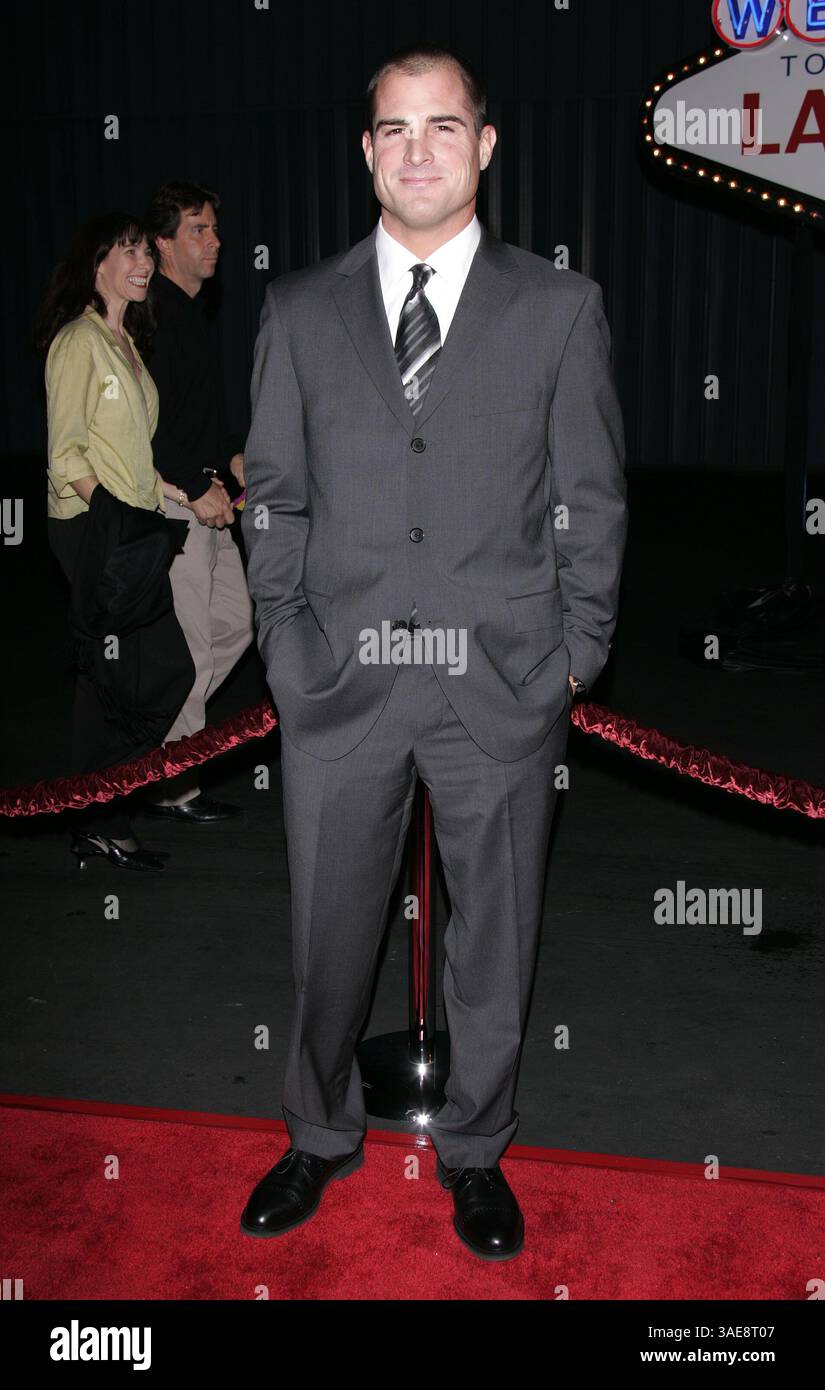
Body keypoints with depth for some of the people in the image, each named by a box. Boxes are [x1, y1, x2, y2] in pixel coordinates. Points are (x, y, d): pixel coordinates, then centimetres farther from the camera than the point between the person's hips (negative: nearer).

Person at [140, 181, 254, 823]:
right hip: (171, 500, -10)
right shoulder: (155, 315, -14)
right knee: (191, 645, -5)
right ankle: (172, 784, 7)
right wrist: (198, 487, -19)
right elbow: (150, 421, -21)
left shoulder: (191, 311, 17)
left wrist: (233, 457, 16)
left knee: (236, 621, 15)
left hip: (205, 494, 10)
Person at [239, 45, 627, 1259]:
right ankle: (323, 1137, 36)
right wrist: (284, 638, 3)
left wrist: (577, 651, -1)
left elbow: (593, 498, 4)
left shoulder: (561, 308, 3)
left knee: (496, 939, 12)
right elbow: (273, 493, 9)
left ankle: (475, 1151, 34)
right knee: (330, 933, 12)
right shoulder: (300, 310, 7)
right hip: (339, 683, 1)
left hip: (503, 683, -1)